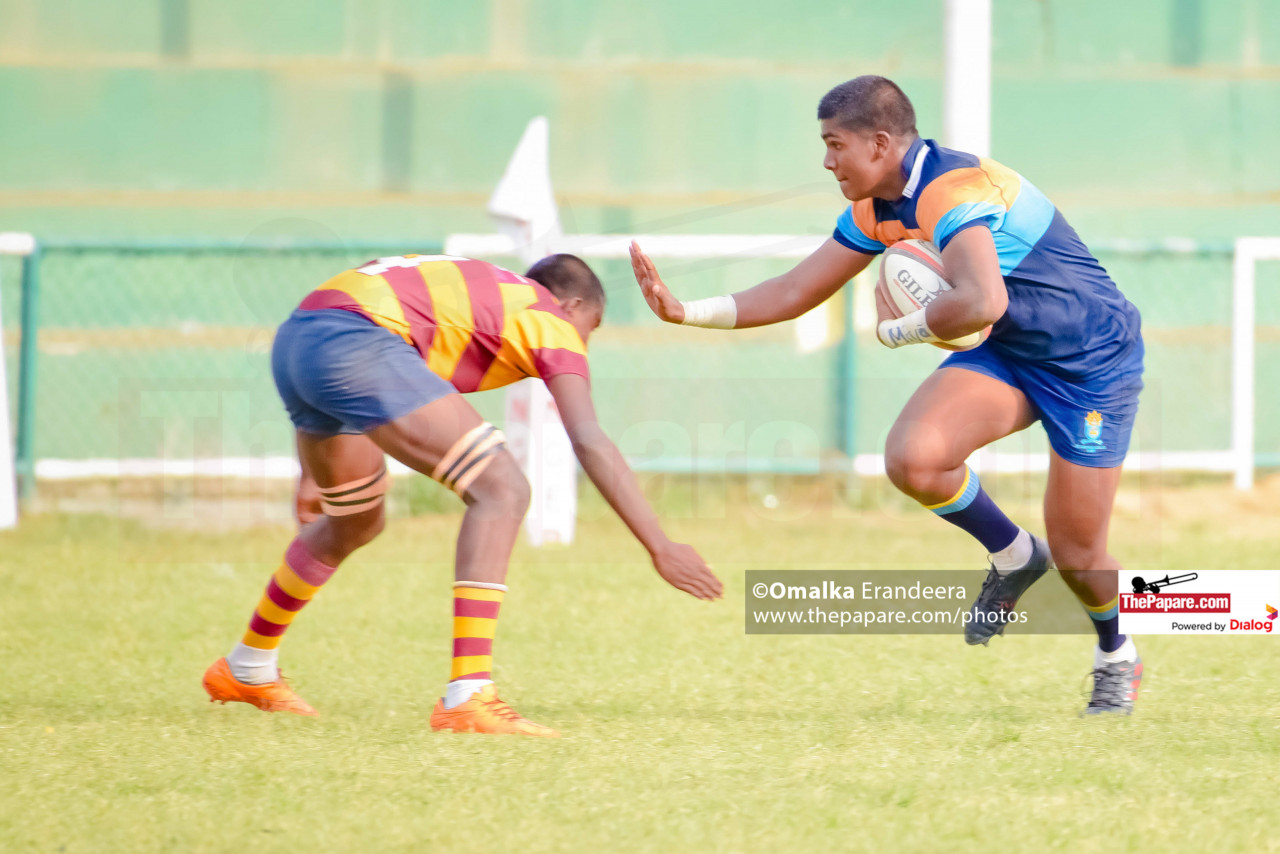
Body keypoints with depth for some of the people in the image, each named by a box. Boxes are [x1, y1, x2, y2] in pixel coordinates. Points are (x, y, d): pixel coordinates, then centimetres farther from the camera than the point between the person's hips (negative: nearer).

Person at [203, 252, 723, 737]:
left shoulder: (477, 289, 34)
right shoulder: (553, 322, 12)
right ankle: (466, 697, -18)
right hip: (355, 342, -9)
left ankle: (247, 670, 47)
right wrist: (659, 547, -4)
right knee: (501, 491, -9)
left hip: (292, 342, 9)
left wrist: (313, 474, 43)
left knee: (356, 525, 30)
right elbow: (589, 443, -2)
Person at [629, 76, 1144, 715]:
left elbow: (982, 303, -44)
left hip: (1093, 359, -7)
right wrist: (685, 312, 0)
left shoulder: (953, 191, -29)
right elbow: (796, 291, 9)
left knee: (1075, 555, -3)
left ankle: (1116, 659, 31)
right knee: (912, 458, -20)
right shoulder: (877, 209, 0)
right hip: (1007, 354, 7)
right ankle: (1013, 558, 7)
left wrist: (898, 329, -26)